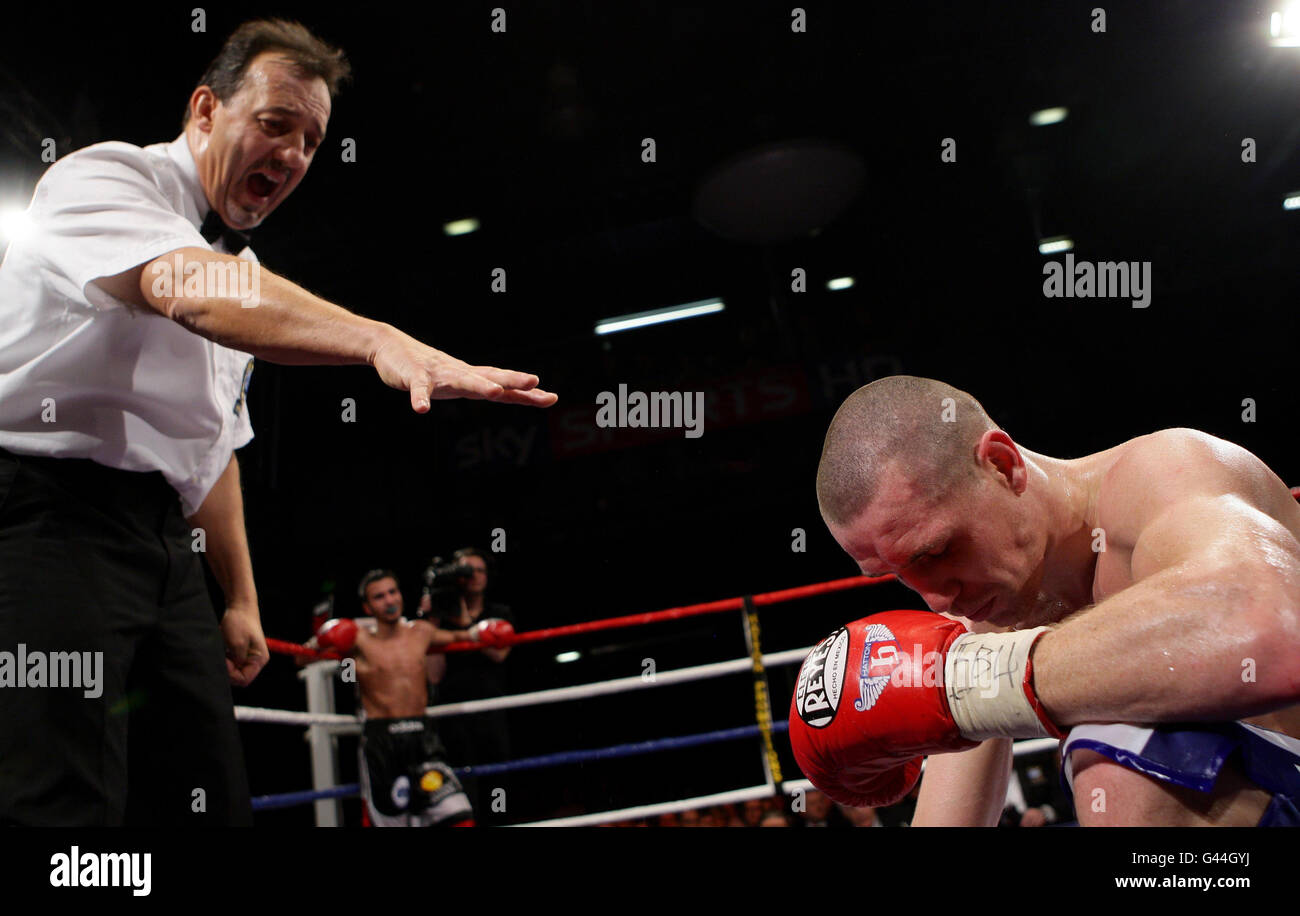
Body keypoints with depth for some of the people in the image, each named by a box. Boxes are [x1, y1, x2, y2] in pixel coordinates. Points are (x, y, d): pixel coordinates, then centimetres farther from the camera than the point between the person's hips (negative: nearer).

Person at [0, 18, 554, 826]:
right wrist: (378, 340, -42)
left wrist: (243, 600, 22)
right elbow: (190, 291, -29)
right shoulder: (105, 177, -5)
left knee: (209, 801, 3)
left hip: (166, 546, 9)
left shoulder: (245, 274, 21)